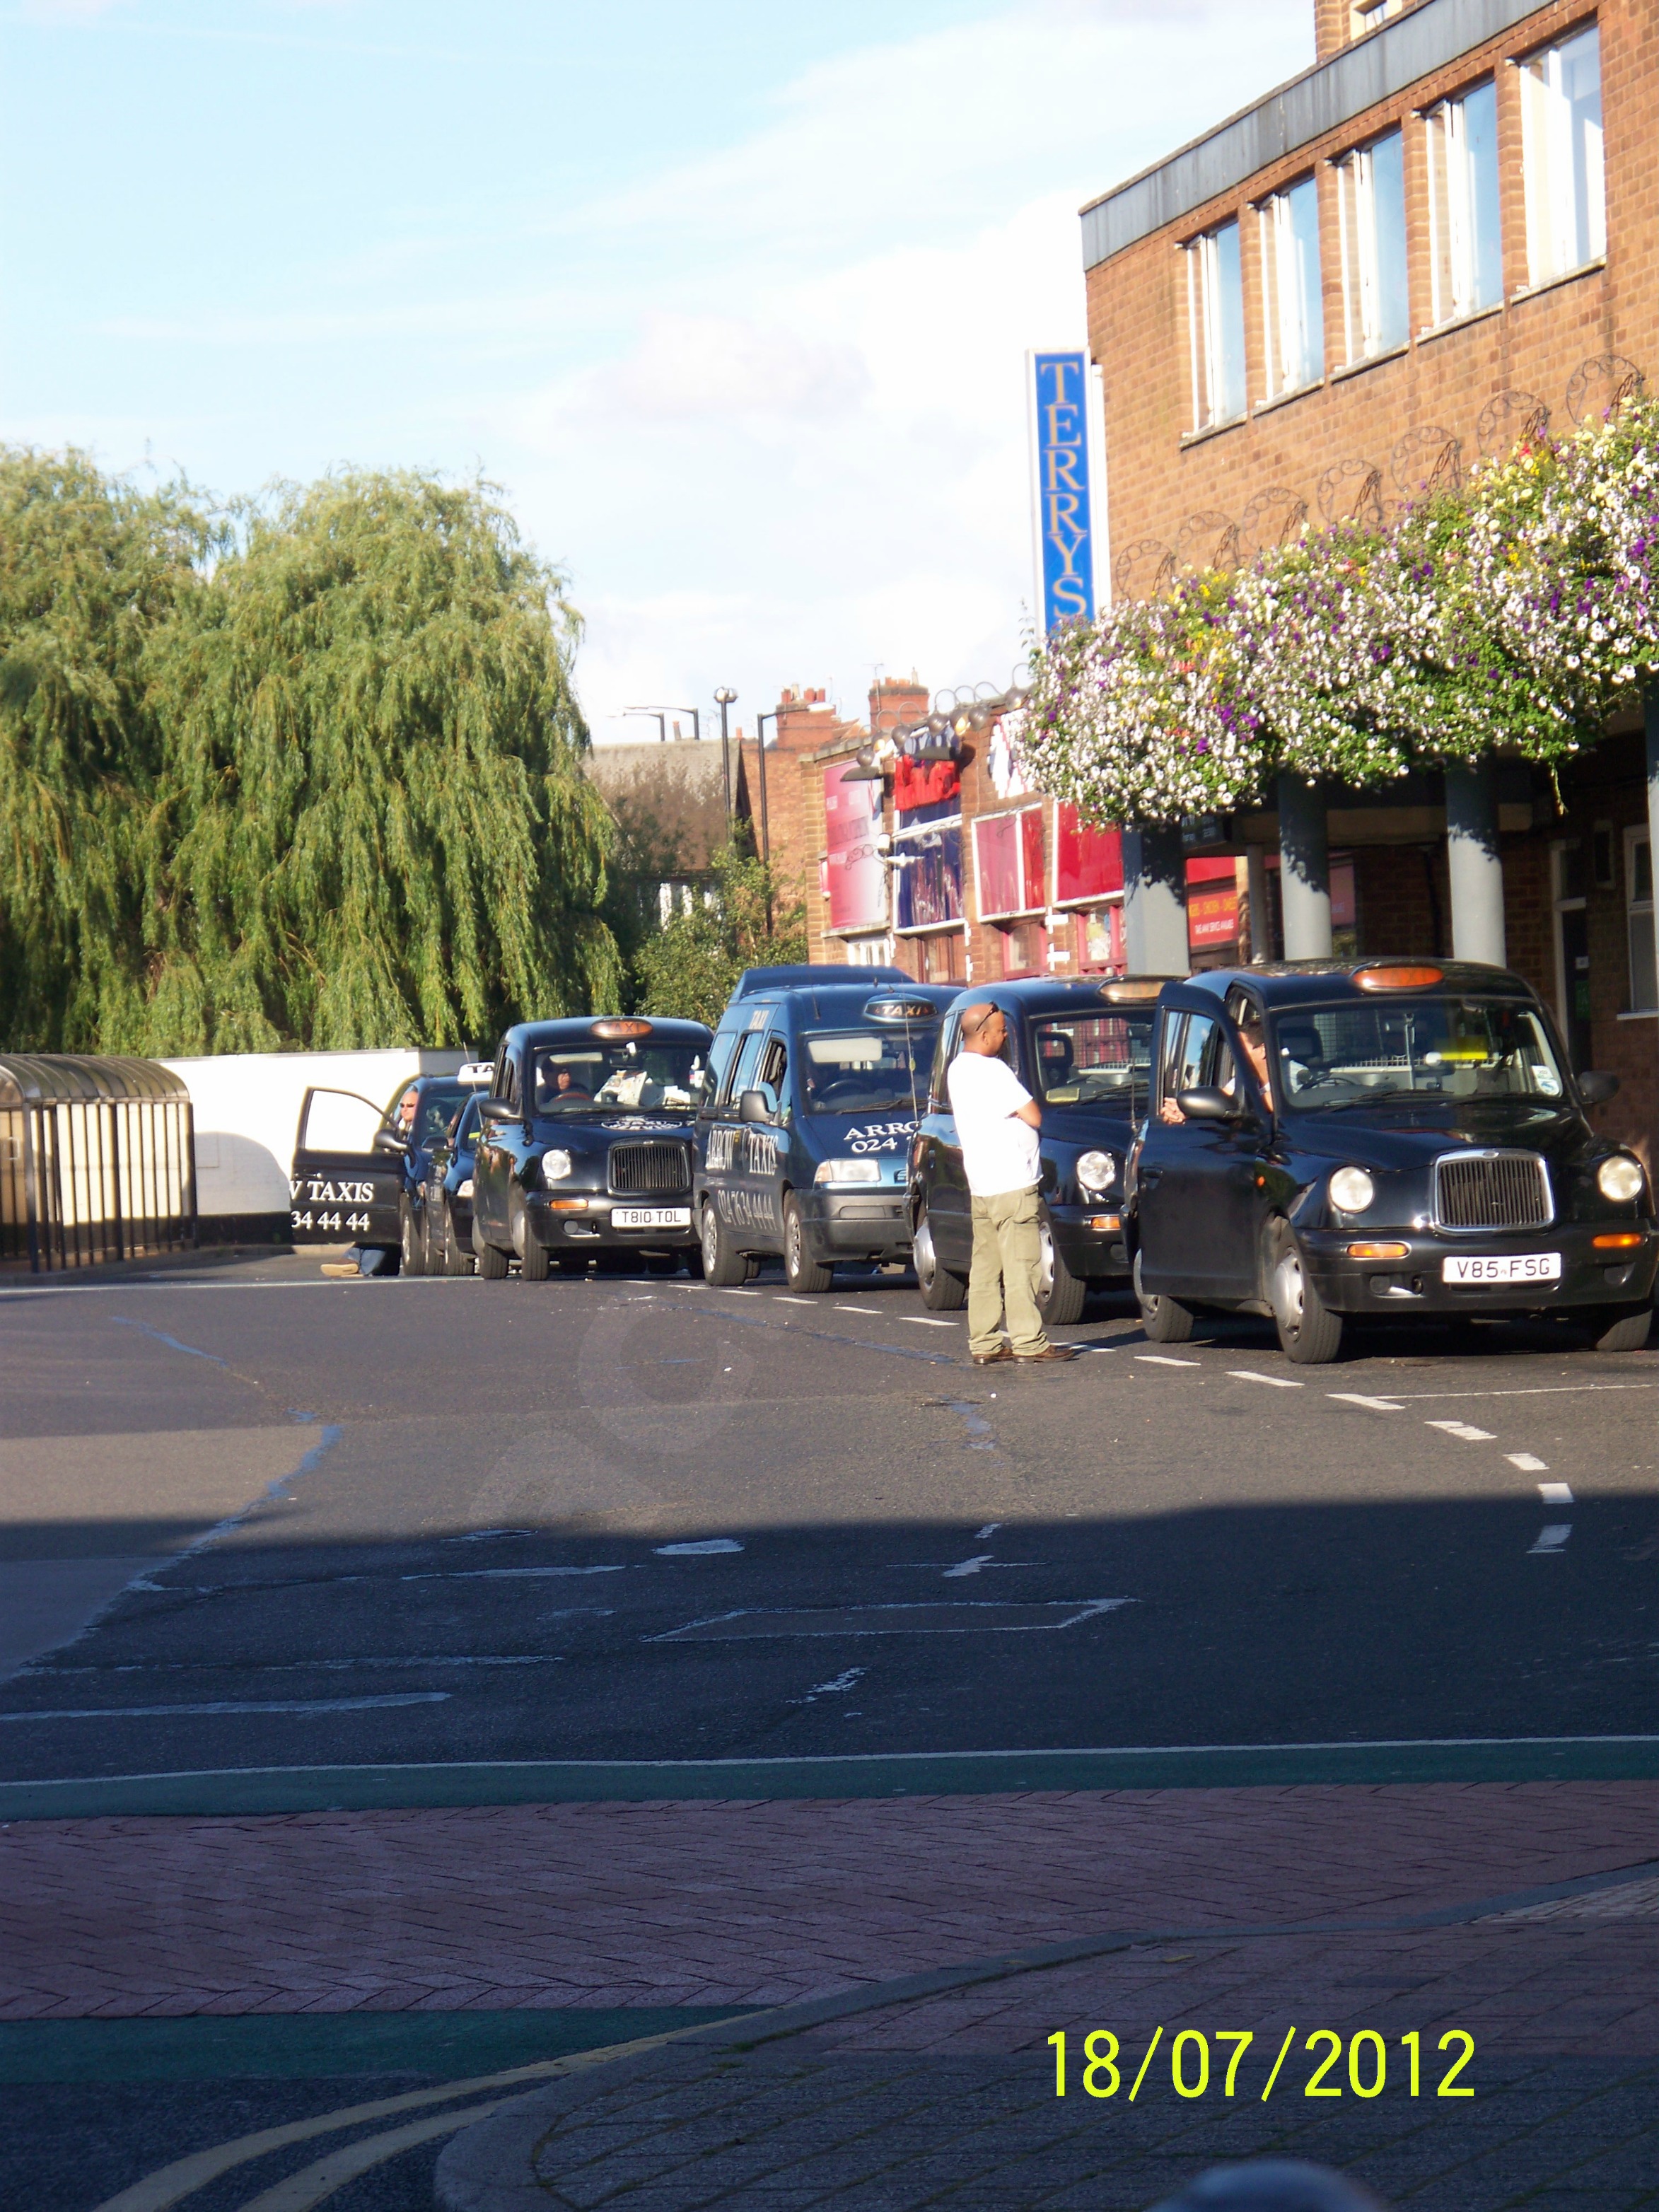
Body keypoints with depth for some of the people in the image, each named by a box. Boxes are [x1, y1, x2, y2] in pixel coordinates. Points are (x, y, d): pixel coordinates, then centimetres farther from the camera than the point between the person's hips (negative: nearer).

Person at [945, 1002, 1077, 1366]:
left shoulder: (957, 1069, 12)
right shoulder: (993, 1071, -16)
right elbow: (1034, 1117, -15)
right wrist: (1026, 1102, 4)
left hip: (979, 1182, 9)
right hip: (1011, 1182, -9)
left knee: (986, 1265, 10)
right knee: (1021, 1264, -7)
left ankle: (983, 1343, 10)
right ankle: (1028, 1342, -8)